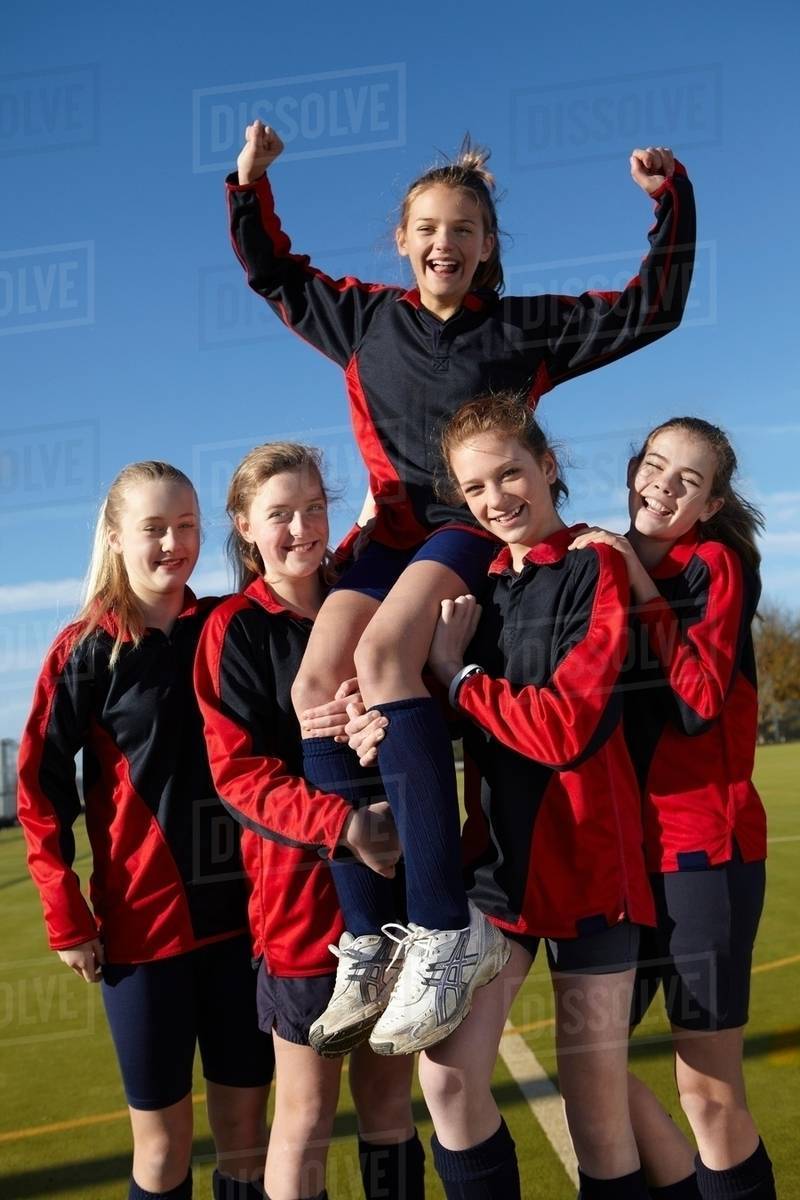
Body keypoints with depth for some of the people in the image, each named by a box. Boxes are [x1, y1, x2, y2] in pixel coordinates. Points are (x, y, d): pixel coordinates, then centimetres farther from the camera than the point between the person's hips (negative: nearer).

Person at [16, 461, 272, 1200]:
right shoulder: (86, 649, -5)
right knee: (163, 1136, 8)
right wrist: (66, 917, -8)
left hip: (241, 910, 3)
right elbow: (42, 789, -4)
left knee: (245, 1124, 13)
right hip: (143, 919, -3)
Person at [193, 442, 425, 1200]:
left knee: (389, 1101, 14)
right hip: (303, 888, -4)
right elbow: (237, 770, -12)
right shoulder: (234, 628, -5)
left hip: (398, 880, 4)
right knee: (306, 1112, 7)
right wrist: (339, 824, -26)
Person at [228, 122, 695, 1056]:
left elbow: (650, 310, 9)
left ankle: (448, 929, -34)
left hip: (476, 527, -4)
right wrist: (250, 182, 22)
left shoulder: (525, 326, 8)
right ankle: (369, 937, -18)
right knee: (316, 682, -22)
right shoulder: (368, 318, 17)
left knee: (382, 654, -34)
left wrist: (669, 201, 2)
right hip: (393, 531, 5)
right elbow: (275, 275, 30)